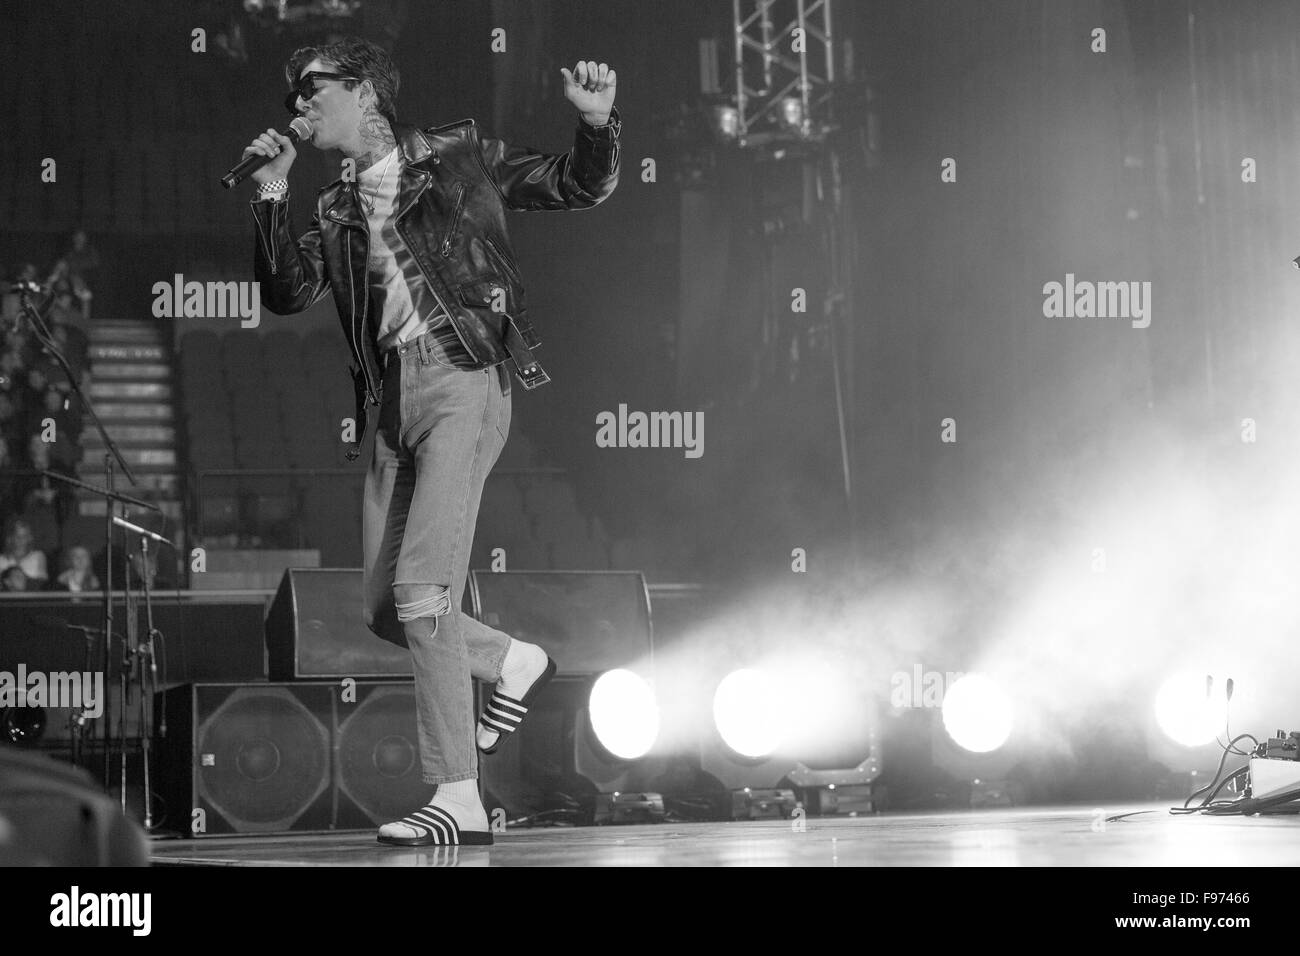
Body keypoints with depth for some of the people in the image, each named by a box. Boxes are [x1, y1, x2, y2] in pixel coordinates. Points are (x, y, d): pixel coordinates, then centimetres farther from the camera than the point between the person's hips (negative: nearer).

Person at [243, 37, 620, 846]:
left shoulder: (457, 155, 7)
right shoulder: (337, 212, 20)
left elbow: (578, 189, 9)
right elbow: (288, 293, 7)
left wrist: (597, 124, -10)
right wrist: (272, 196, -1)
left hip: (463, 378, -7)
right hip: (392, 397, 7)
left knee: (422, 591, -17)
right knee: (385, 609, 6)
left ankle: (459, 800, -13)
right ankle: (514, 663, 32)